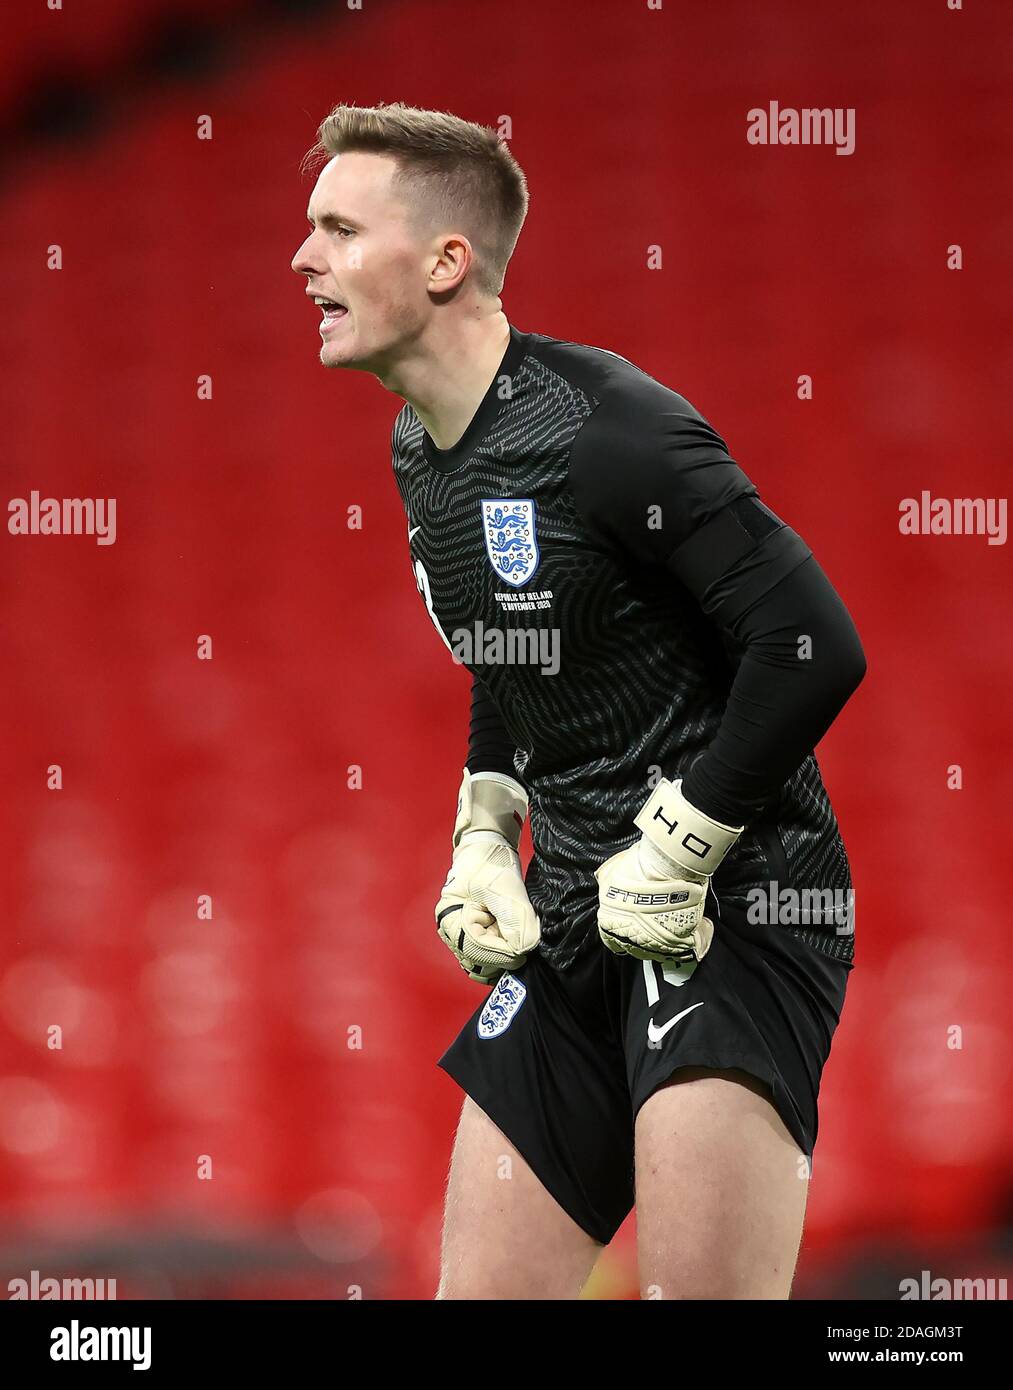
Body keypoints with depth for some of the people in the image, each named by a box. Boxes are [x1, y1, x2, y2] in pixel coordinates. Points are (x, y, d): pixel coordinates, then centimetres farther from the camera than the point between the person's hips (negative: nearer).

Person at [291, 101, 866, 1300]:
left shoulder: (605, 430, -18)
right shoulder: (420, 451, 10)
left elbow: (816, 648, -21)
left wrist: (674, 853, -17)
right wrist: (483, 834, 10)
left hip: (737, 893, -9)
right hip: (573, 924, 9)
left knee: (703, 1290, -19)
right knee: (480, 1291, 7)